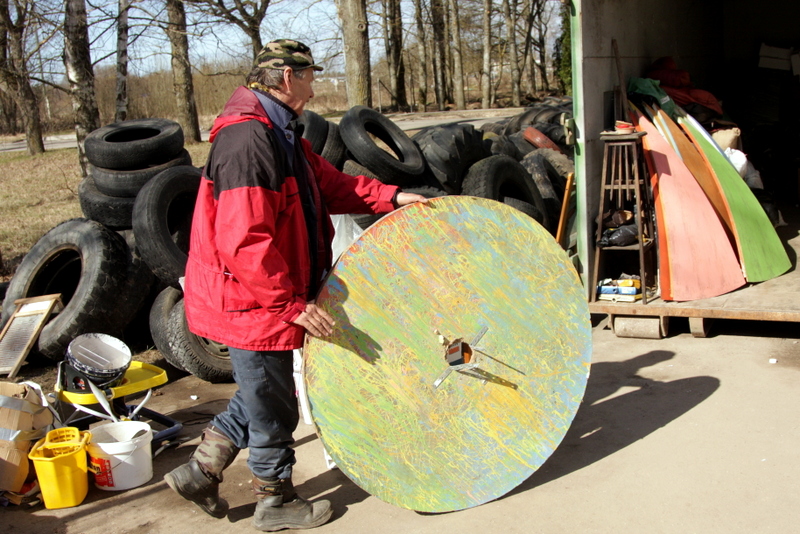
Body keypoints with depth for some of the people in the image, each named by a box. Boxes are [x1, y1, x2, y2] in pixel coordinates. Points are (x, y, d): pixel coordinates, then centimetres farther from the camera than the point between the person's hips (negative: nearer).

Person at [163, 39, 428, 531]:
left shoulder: (280, 136, 11)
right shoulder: (248, 141, -25)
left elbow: (329, 183, 14)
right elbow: (244, 243, -30)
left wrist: (392, 197, 3)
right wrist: (293, 304, -27)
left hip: (264, 301, 11)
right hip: (252, 305, -11)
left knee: (260, 396, 25)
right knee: (274, 408, 8)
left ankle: (199, 472, 36)